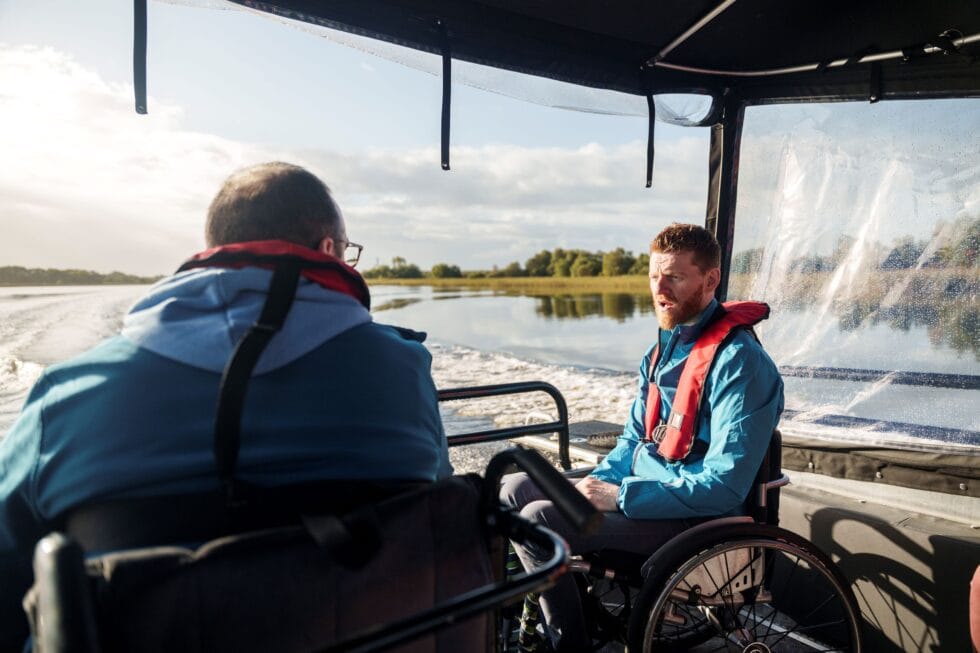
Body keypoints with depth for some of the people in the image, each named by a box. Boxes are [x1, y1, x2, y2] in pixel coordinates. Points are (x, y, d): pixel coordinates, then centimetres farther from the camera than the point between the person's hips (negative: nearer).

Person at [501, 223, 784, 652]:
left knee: (537, 520, -22)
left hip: (692, 515, -9)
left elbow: (725, 486, -24)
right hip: (641, 482, 9)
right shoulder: (664, 347, 8)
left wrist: (620, 497, -23)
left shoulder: (738, 361, -21)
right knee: (514, 490, 6)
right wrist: (599, 482, -4)